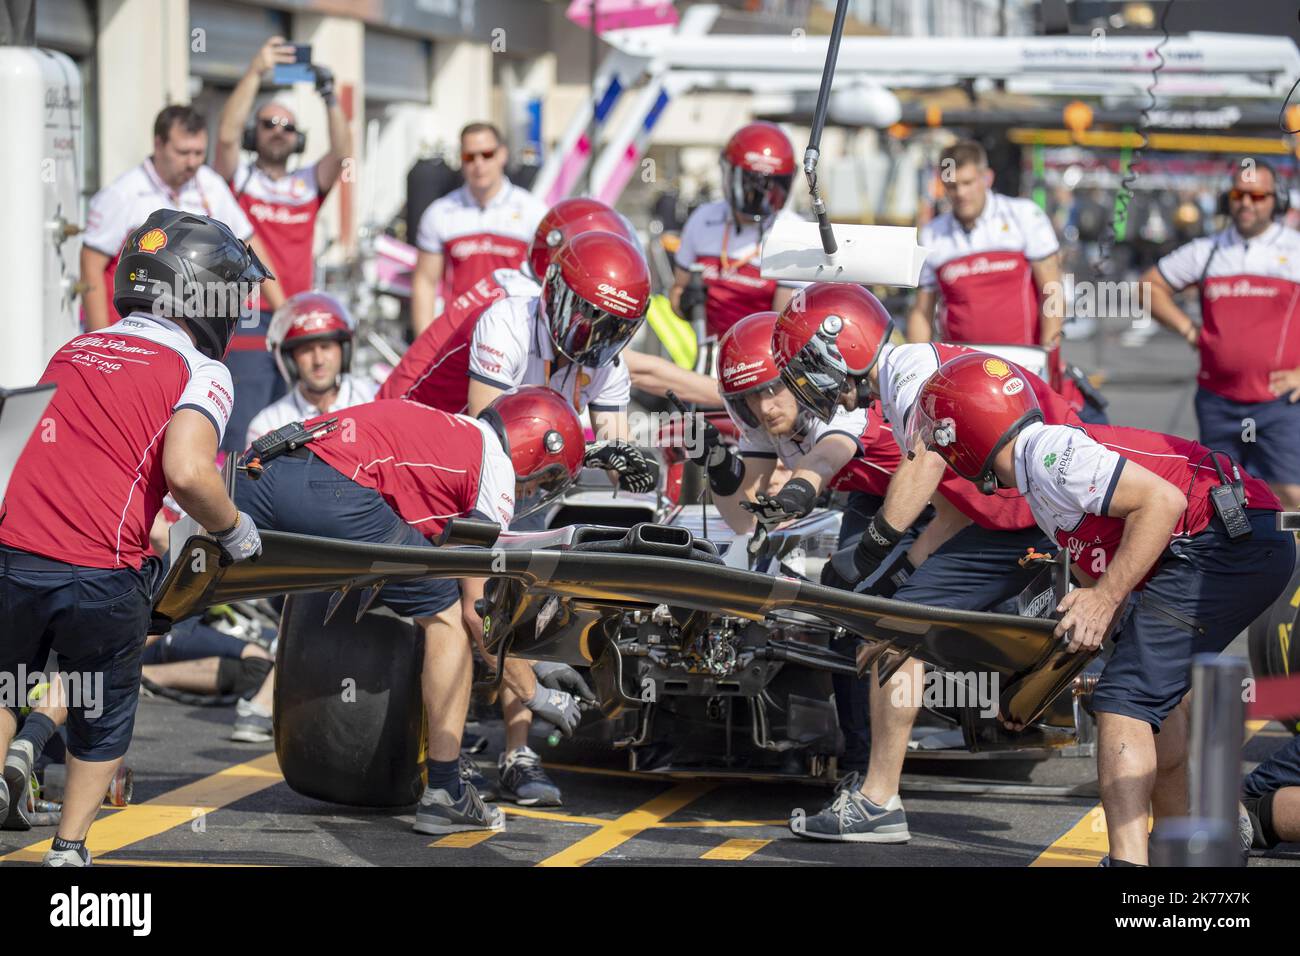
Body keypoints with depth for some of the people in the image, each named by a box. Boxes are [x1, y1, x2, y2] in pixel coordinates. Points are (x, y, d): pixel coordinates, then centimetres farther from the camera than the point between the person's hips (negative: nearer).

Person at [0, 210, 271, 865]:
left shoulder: (72, 351, 16)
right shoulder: (199, 371, 0)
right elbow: (186, 472, -17)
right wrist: (234, 531, 1)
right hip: (102, 577, -3)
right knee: (103, 722, 20)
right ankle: (68, 849, 22)